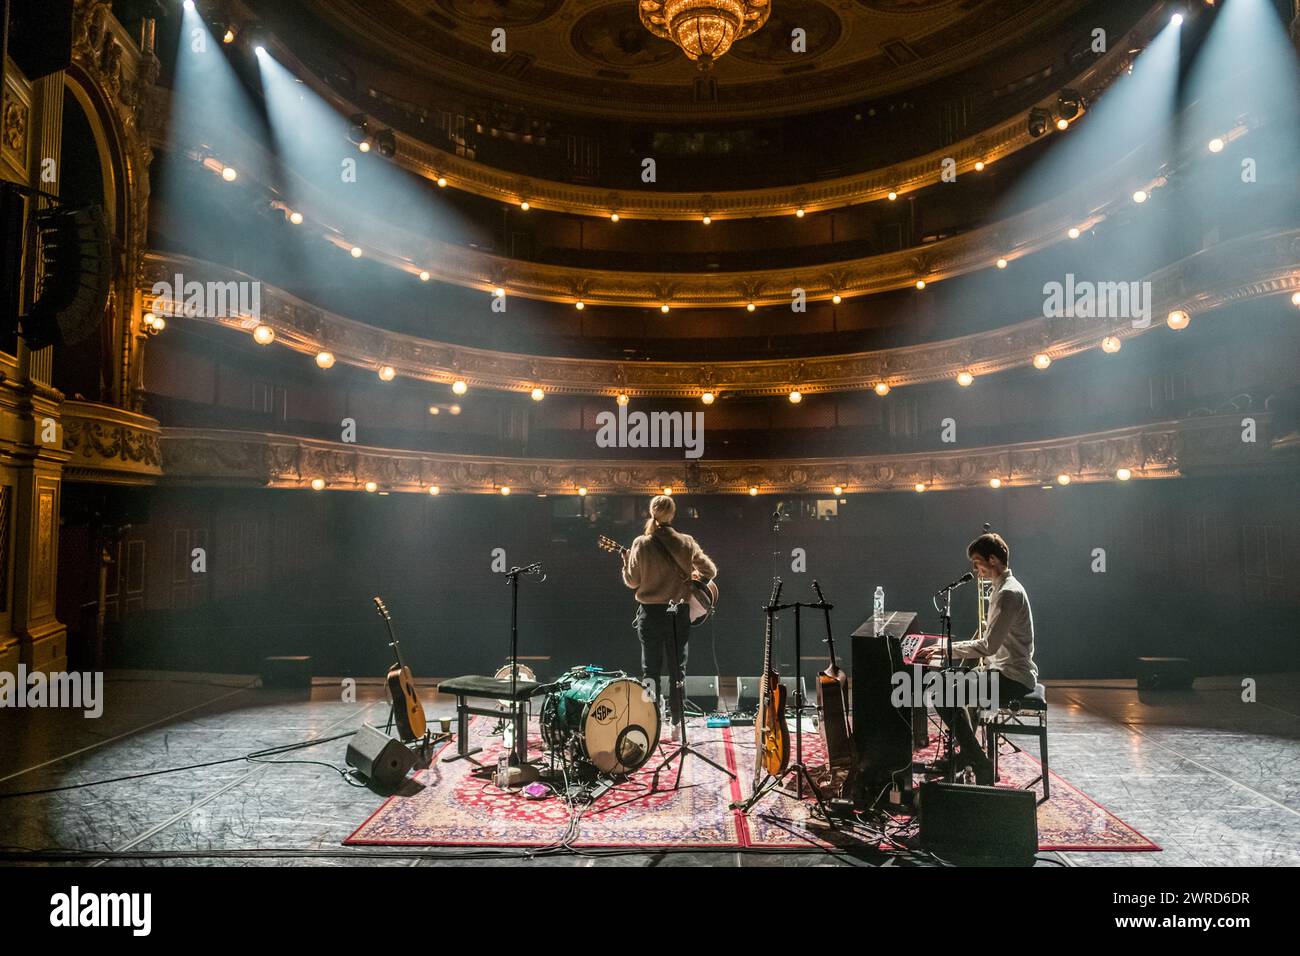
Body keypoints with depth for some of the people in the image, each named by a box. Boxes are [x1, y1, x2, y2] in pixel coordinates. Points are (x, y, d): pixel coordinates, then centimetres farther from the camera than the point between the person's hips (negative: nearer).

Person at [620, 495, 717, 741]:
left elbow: (632, 582, -3)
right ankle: (677, 724, 15)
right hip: (679, 612, 1)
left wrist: (626, 561, 14)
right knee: (678, 669, 11)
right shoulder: (686, 542, -6)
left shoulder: (641, 544, -9)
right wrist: (694, 577, 17)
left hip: (651, 612, -1)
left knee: (650, 670, 9)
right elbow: (710, 571, -2)